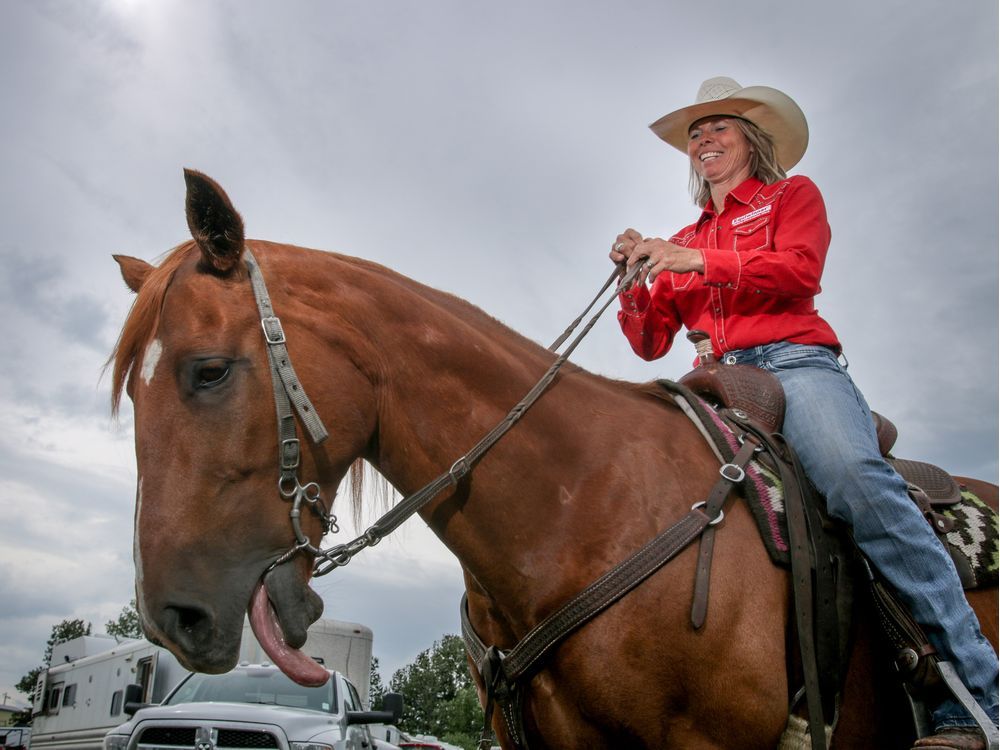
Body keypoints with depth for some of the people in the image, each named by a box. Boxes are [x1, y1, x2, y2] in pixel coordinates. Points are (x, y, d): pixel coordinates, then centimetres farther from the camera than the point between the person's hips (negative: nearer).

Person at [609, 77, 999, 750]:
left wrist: (697, 262, -12)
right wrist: (634, 278, 1)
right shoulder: (681, 243, 28)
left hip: (795, 362, -4)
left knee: (855, 474, -34)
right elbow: (650, 342, 18)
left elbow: (799, 270, -5)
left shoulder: (793, 194, 18)